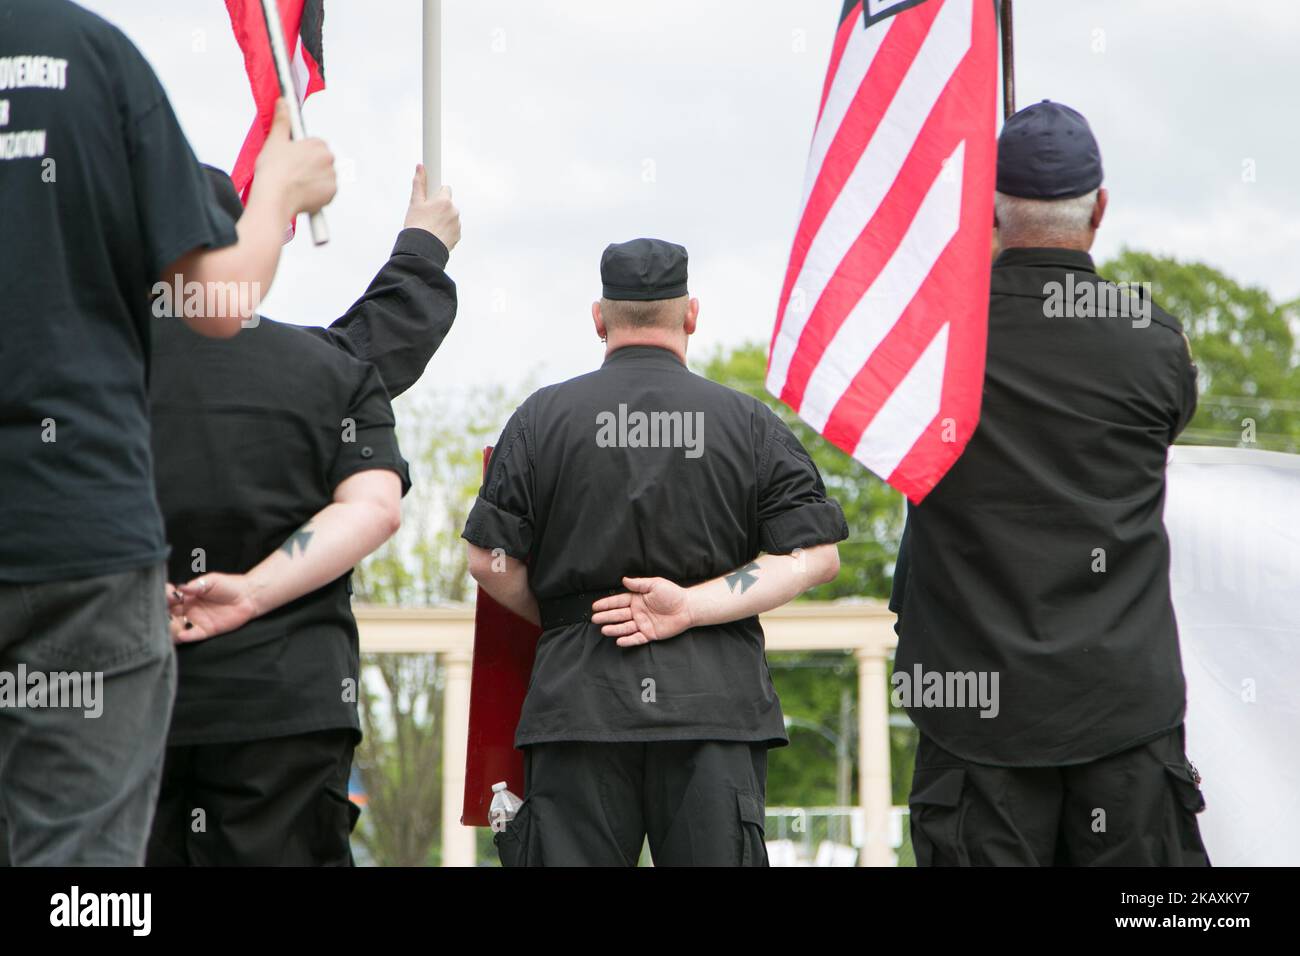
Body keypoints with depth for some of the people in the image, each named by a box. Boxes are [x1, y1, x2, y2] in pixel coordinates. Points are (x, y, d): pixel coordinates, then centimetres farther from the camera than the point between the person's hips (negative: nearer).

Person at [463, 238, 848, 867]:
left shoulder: (542, 418, 5)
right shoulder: (749, 422, 7)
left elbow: (489, 561, 2)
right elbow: (816, 555, -1)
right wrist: (692, 607, -5)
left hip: (578, 693, 0)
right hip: (716, 694, 0)